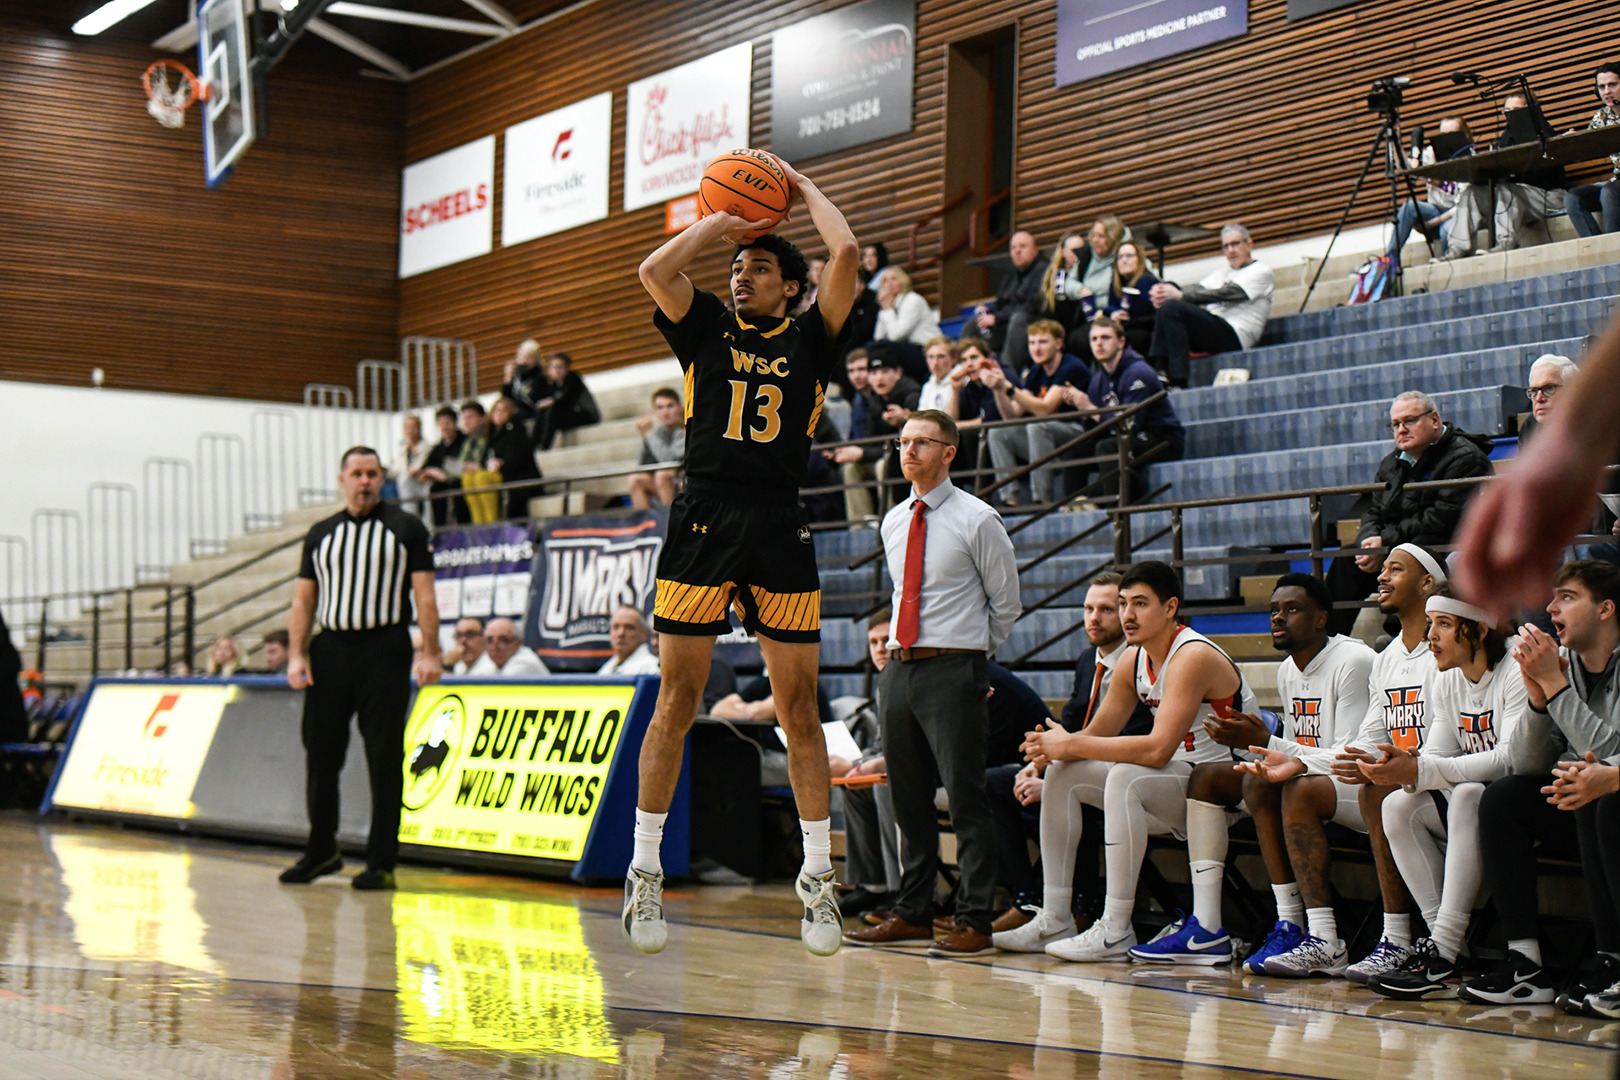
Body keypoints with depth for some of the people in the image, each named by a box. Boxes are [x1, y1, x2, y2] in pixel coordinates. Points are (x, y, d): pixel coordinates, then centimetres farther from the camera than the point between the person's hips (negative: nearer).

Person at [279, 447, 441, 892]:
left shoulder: (406, 528, 5)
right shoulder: (320, 534, 14)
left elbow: (424, 595, -1)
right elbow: (303, 600, 12)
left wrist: (429, 654, -10)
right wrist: (296, 655, 0)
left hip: (385, 650, -3)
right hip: (330, 650, 3)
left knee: (385, 760, -2)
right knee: (320, 754, 5)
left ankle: (381, 863, 3)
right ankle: (321, 851, 21)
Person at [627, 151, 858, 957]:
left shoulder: (810, 338, 9)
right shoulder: (707, 329, 11)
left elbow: (846, 254, -2)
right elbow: (657, 271, -5)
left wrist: (803, 188, 13)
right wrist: (722, 220, 6)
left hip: (779, 527, 0)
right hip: (702, 520, 0)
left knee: (799, 707, 2)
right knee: (676, 702, 0)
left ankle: (818, 877, 9)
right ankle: (645, 874, 7)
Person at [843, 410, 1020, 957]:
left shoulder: (978, 521, -6)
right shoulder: (894, 522, 13)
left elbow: (1006, 603, 3)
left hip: (954, 670, -6)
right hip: (900, 666, 6)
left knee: (966, 798, -6)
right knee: (909, 798, 11)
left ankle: (974, 922, -2)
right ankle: (912, 913, 20)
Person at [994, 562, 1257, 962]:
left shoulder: (1193, 657, -22)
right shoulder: (1134, 660, 6)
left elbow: (1158, 749, -31)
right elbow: (1098, 735, 9)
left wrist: (1071, 745, -26)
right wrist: (1054, 747, -15)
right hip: (1179, 786, 10)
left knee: (1127, 776, -33)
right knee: (1063, 773, 3)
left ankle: (1116, 931, -30)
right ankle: (1054, 921, 2)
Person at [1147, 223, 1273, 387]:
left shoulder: (1261, 271, 4)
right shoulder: (1225, 271, 27)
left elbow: (1225, 294, -12)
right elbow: (1199, 290, 11)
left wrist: (1180, 295, -21)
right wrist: (1164, 292, -11)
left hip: (1234, 336, -8)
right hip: (1212, 328, 8)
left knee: (1171, 308, -24)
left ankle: (1178, 382, -31)